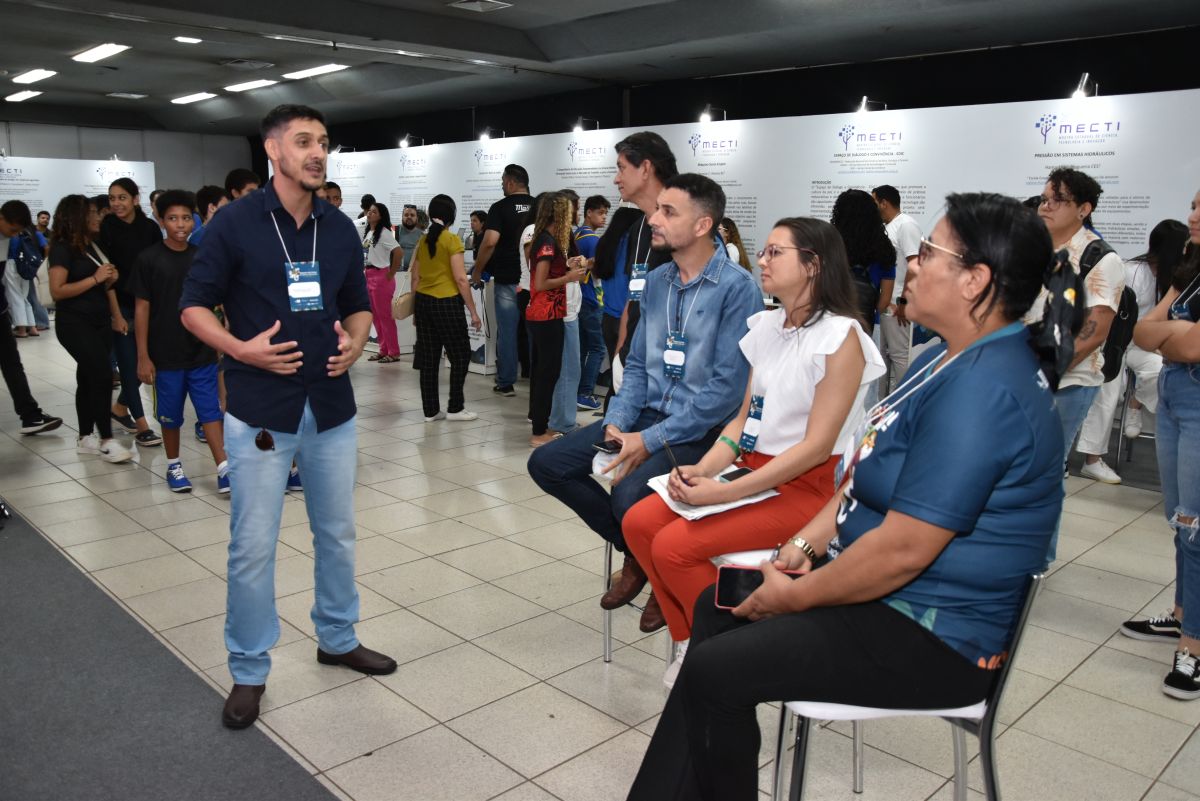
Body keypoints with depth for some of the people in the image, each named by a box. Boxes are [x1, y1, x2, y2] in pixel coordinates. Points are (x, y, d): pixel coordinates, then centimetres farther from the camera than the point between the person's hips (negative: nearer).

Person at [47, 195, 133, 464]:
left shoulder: (94, 246, 14)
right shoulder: (63, 249, -10)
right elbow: (57, 291, -18)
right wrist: (95, 279, -18)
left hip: (100, 322, 7)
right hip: (75, 324, -7)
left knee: (88, 378, 11)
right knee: (102, 377, -13)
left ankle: (86, 438, 18)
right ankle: (106, 440, -6)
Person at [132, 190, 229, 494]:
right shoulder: (149, 259, -5)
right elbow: (141, 308, -5)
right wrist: (142, 356, -7)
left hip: (202, 352, 2)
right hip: (166, 355, -2)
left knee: (210, 410, 2)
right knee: (170, 414, 10)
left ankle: (224, 469, 2)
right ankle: (174, 466, 27)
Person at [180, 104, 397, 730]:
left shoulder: (340, 228, 7)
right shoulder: (235, 222, -6)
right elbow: (195, 305, -3)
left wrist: (355, 342, -4)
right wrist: (240, 348, -18)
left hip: (332, 407, 4)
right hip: (261, 412, -4)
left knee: (337, 535, 15)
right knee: (252, 548, 3)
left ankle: (338, 638, 36)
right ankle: (248, 671, 21)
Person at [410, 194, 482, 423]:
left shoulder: (422, 240, 8)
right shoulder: (452, 240, -10)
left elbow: (415, 278, 12)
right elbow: (460, 279, -14)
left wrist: (415, 308, 21)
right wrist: (473, 311, -9)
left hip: (423, 301, 6)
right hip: (446, 303, -6)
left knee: (429, 358, 10)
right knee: (460, 355, 7)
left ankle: (431, 410, 14)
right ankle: (455, 408, 10)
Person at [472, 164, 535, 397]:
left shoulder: (500, 207, -7)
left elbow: (490, 242, -16)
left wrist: (477, 271, -5)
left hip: (507, 279, -4)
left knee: (507, 331, 3)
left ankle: (506, 383, 8)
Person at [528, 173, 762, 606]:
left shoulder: (737, 287, -14)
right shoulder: (655, 282, 9)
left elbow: (728, 385, -20)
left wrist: (651, 440, -21)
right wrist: (617, 422, -4)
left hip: (700, 429, -7)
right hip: (645, 415, 8)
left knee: (629, 495, -32)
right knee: (546, 462, -2)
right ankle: (635, 552, 13)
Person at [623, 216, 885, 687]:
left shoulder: (841, 336, -14)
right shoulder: (766, 327, 10)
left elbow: (817, 445, -18)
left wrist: (725, 492, -21)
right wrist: (703, 470, -6)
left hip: (807, 487, -8)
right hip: (753, 470, 8)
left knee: (675, 545, -21)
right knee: (638, 522, -7)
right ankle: (689, 639, 8)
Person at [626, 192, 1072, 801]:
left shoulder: (982, 390, -27)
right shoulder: (949, 361, 9)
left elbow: (902, 550, -29)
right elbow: (866, 475, 13)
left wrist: (793, 597, -16)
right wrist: (803, 545, 2)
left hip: (930, 636, -11)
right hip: (875, 583, 11)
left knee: (713, 672, -17)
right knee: (716, 605, 15)